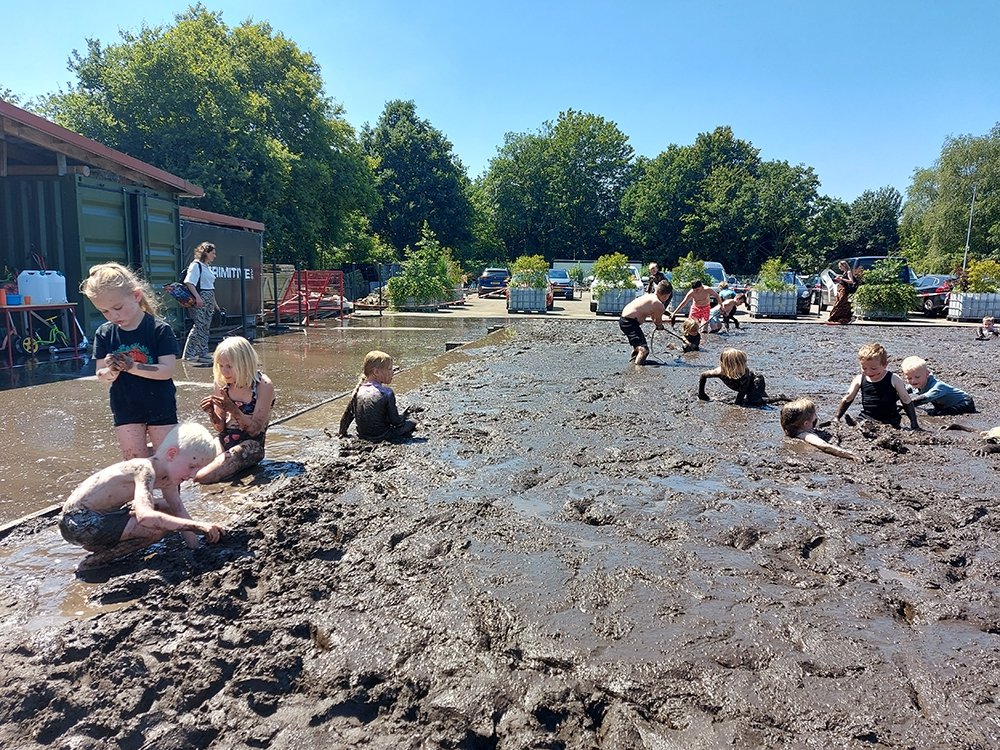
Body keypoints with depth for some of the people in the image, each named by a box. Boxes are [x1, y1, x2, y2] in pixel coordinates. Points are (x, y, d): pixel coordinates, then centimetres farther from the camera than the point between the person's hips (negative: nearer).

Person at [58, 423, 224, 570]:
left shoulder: (167, 478, 2)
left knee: (166, 509, 16)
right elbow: (145, 517, -41)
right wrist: (197, 525, -43)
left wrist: (196, 548, 4)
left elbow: (180, 511, 10)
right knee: (161, 525, -24)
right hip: (78, 523, -10)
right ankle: (93, 563, -9)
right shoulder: (145, 469, -26)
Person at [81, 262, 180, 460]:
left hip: (160, 406, -3)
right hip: (126, 409, 3)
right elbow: (101, 376, -1)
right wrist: (111, 371, -25)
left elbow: (167, 370, -19)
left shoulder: (159, 329, -14)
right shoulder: (104, 334, -2)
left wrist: (132, 366, -31)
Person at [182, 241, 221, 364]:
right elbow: (189, 282, -17)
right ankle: (188, 354, -5)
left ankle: (203, 354, 12)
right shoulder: (196, 265, -7)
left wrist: (215, 303, 23)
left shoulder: (208, 267, 18)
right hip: (201, 298, -9)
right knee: (199, 326, -10)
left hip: (209, 299, 9)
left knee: (206, 327, 8)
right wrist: (197, 297, -25)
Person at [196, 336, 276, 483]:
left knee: (202, 476, -23)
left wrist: (233, 410, -30)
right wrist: (211, 412, -17)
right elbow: (220, 428, 5)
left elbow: (255, 430, -15)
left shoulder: (263, 385, -14)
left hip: (250, 445, -6)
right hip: (224, 442, 6)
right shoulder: (222, 383, 2)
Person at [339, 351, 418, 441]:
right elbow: (395, 421, -15)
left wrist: (342, 432, 19)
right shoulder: (386, 392, -19)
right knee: (411, 423, 7)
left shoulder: (359, 389, -2)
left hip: (363, 436, 7)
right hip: (381, 437, -7)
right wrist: (404, 416, 6)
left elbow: (348, 414, 6)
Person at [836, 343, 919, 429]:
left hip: (889, 423, -1)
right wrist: (837, 418, 12)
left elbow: (906, 401, 4)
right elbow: (848, 399, 12)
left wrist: (914, 425, 6)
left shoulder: (894, 380, -6)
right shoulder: (859, 380, 0)